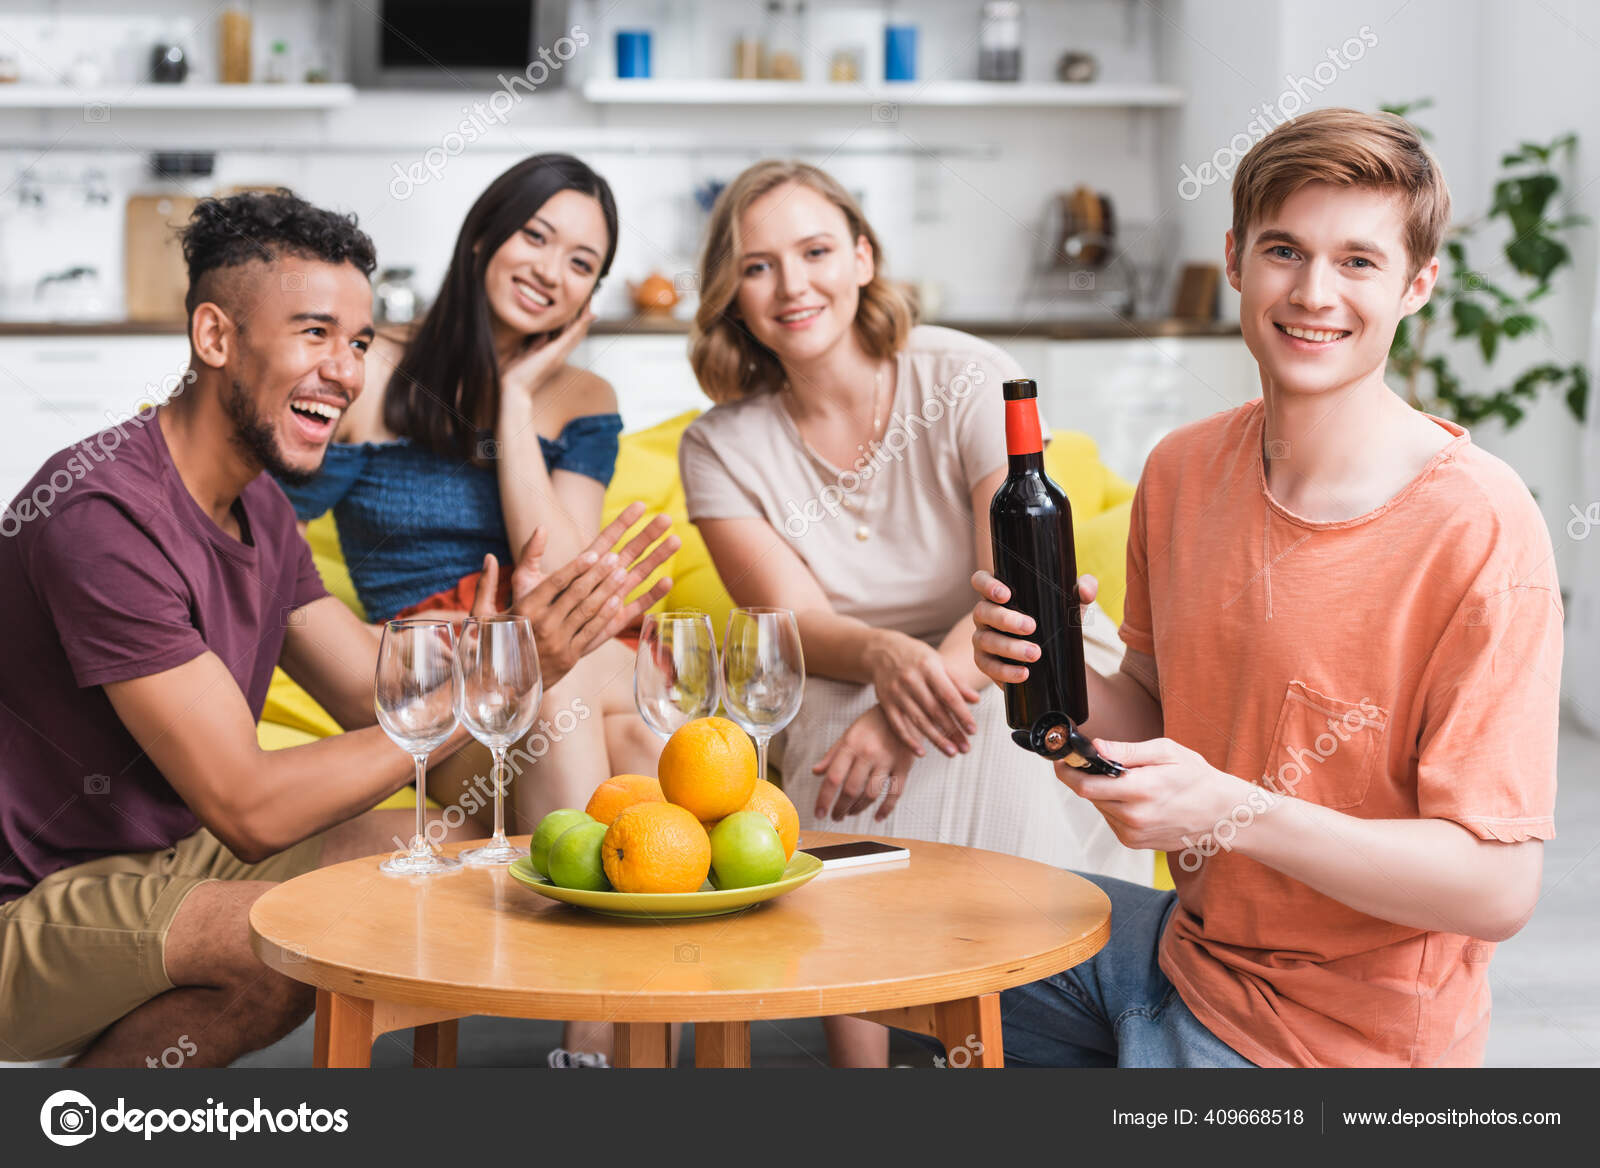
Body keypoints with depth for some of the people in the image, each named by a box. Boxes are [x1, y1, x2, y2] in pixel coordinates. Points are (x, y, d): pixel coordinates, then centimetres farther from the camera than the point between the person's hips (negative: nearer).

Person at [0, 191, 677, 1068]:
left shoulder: (257, 507, 8)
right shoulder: (104, 515, -23)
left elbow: (384, 699, 5)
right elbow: (249, 809, -25)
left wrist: (528, 645, -13)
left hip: (166, 859, 9)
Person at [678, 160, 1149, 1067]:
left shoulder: (971, 381, -9)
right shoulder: (722, 447, -1)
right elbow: (796, 621, -11)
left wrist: (904, 714, -37)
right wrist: (885, 658, -37)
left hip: (995, 679, -1)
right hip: (841, 694, 1)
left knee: (1001, 760, -34)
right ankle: (863, 1063, -27)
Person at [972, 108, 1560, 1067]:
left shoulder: (1480, 529, -23)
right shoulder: (1183, 470, -2)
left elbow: (1498, 890, -23)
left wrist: (1233, 810, -31)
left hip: (1343, 1034, -6)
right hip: (1195, 943, 7)